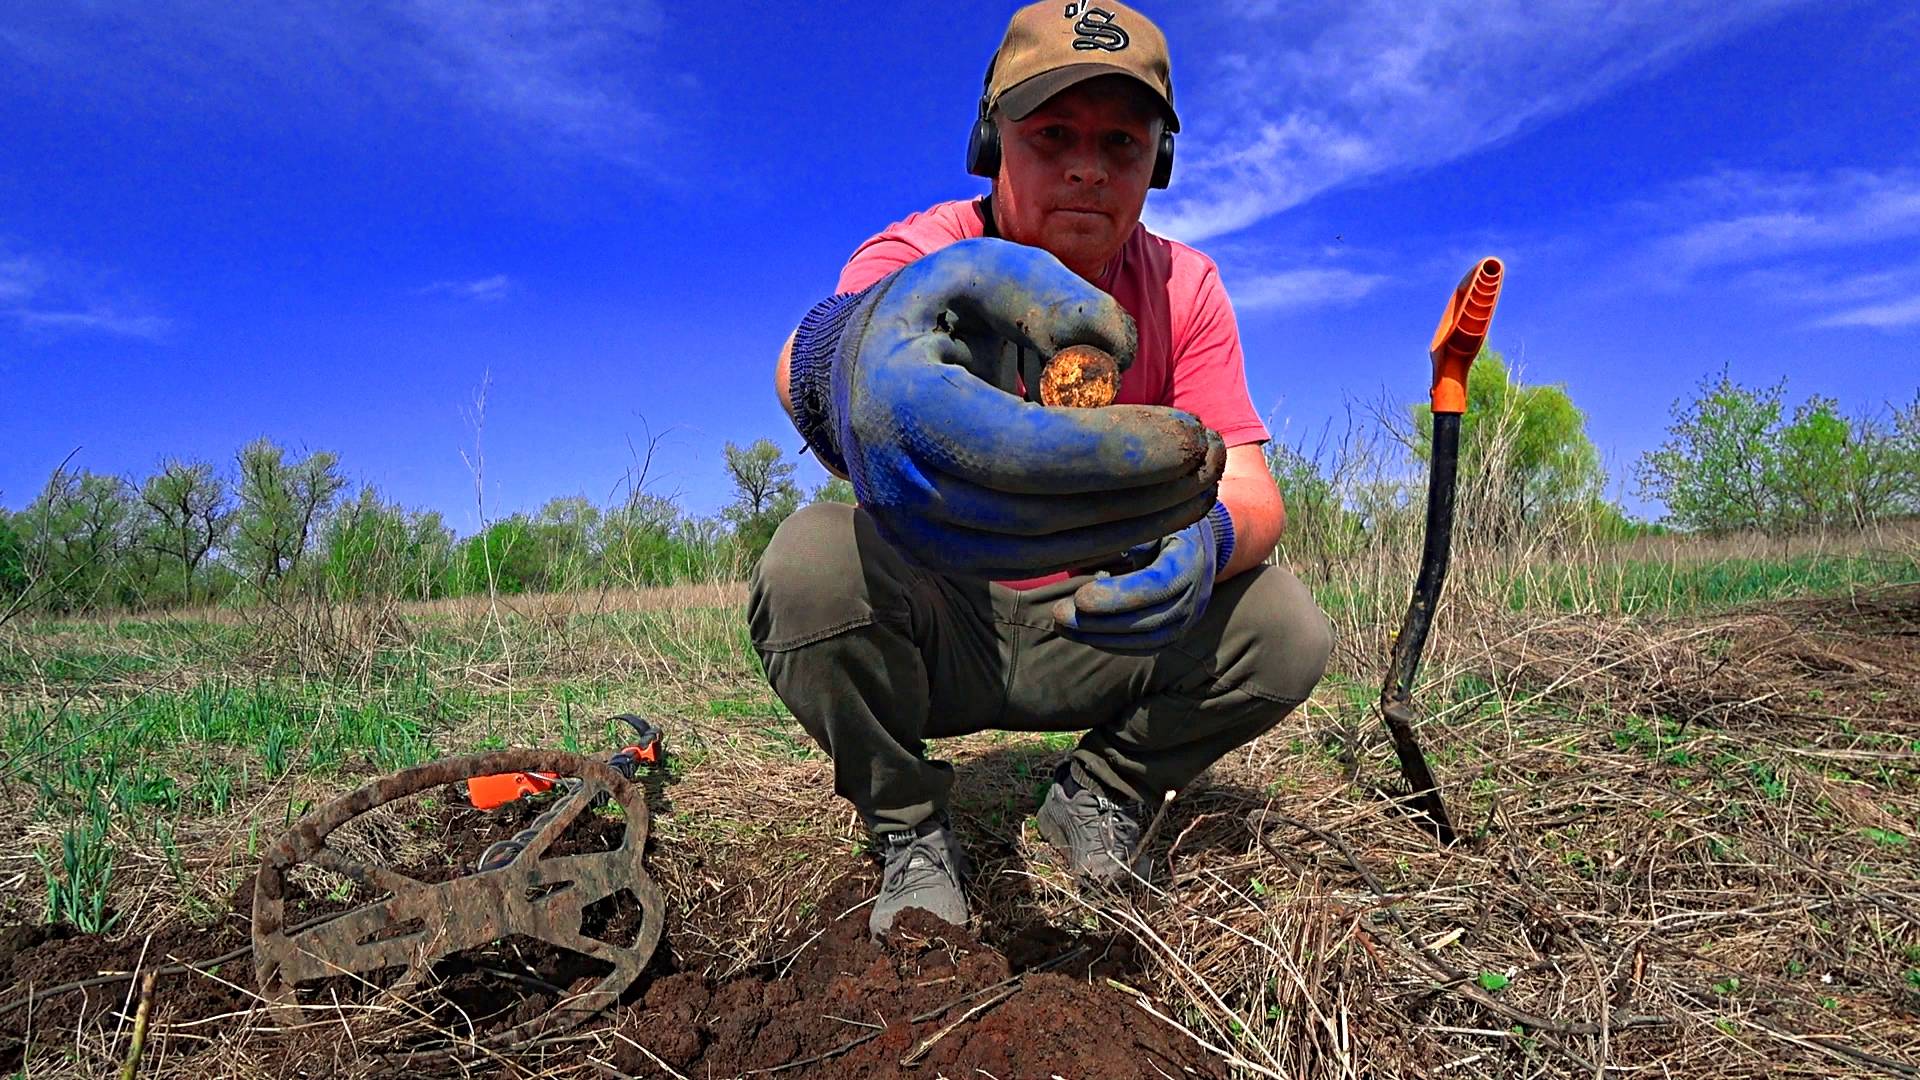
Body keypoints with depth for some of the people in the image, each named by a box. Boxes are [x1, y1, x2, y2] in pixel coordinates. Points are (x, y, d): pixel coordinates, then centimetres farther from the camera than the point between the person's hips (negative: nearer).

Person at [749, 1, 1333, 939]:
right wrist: (853, 350, -66)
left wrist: (1206, 539, -38)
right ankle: (908, 833, -3)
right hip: (931, 631, -2)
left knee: (1288, 631, -20)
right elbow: (803, 362, -39)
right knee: (808, 566, -31)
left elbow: (1251, 487, -12)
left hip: (1097, 633, 3)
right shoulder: (917, 252, -15)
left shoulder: (1184, 287, -5)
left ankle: (1097, 795, 9)